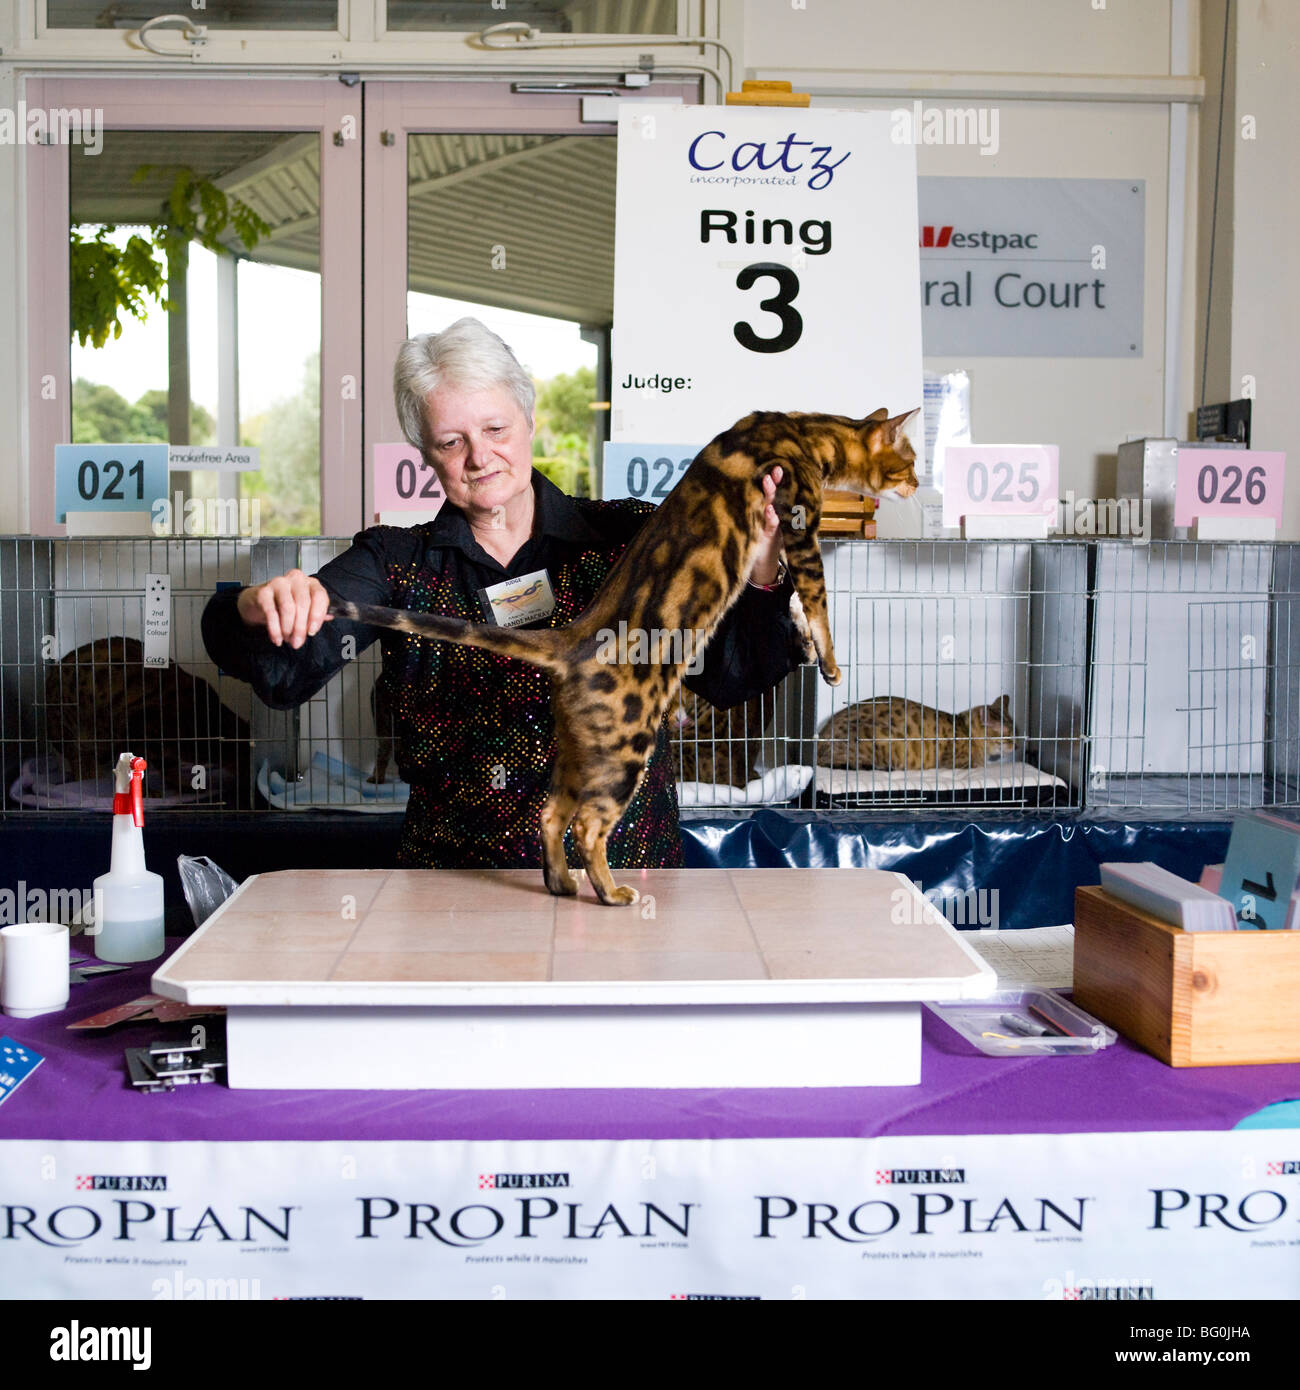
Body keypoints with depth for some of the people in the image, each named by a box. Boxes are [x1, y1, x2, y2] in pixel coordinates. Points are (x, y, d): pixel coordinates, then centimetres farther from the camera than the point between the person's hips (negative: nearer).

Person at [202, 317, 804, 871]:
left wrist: (760, 571, -18)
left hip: (625, 865, -3)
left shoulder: (628, 537, 7)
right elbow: (286, 668, -4)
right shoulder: (398, 562, 9)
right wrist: (265, 609, -26)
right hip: (455, 881, 3)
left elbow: (730, 675, -1)